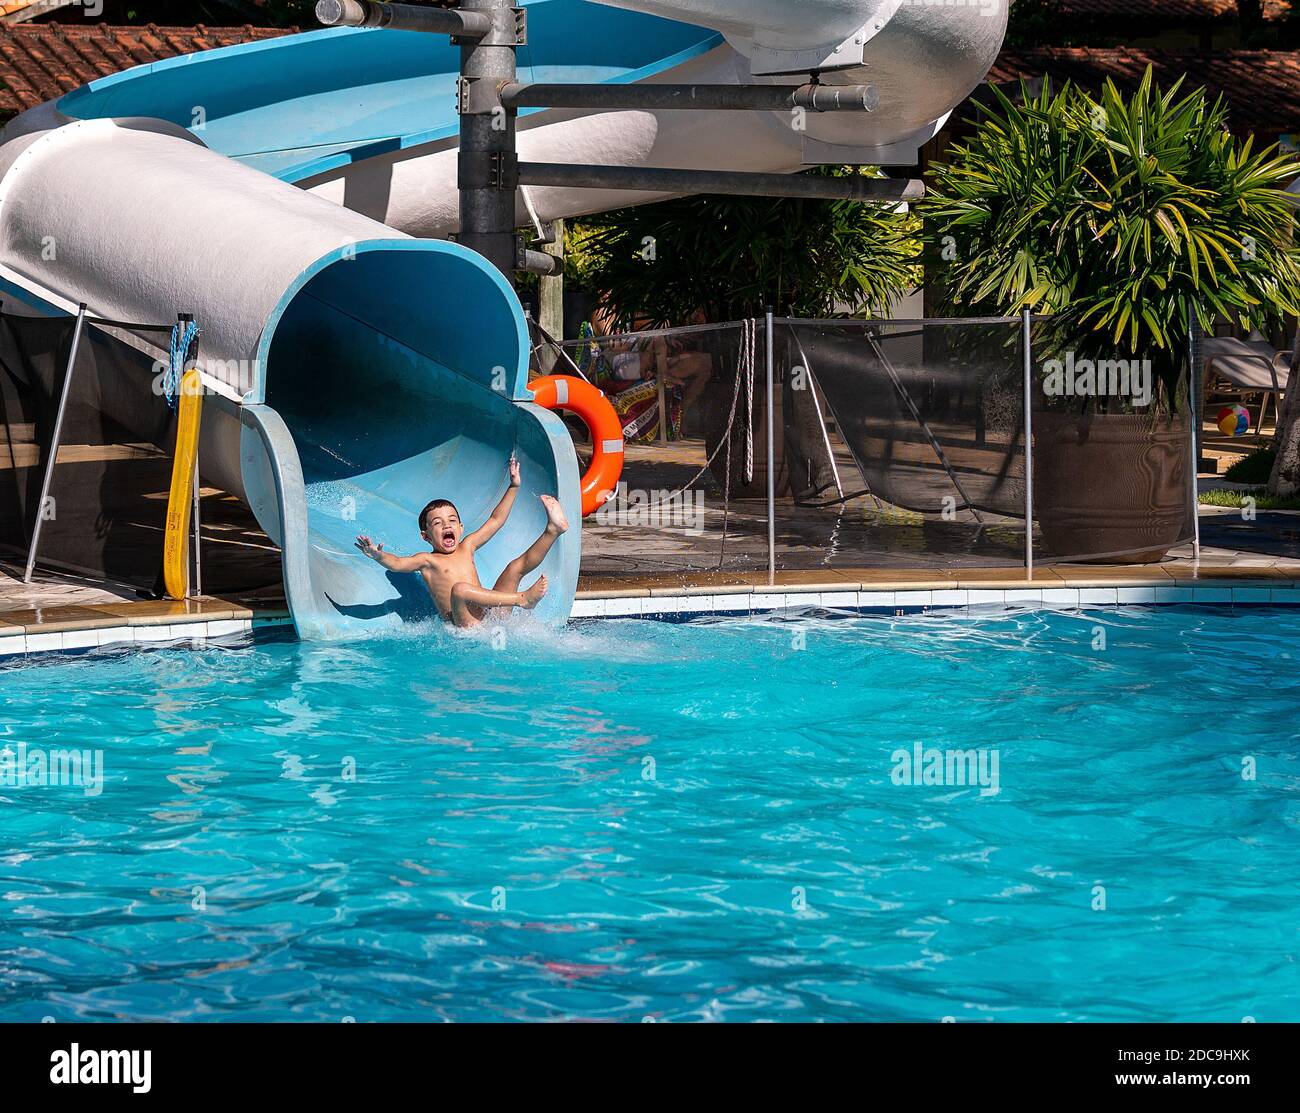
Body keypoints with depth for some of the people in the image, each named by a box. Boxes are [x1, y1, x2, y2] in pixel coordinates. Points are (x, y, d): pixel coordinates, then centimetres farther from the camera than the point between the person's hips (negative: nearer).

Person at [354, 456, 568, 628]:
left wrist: (513, 487, 27)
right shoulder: (428, 561, 5)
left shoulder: (466, 548, 21)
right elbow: (398, 564, -14)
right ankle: (522, 599, -34)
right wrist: (378, 555, -35)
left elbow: (495, 520, 27)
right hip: (466, 627, -6)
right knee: (459, 589, -36)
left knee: (516, 567, 7)